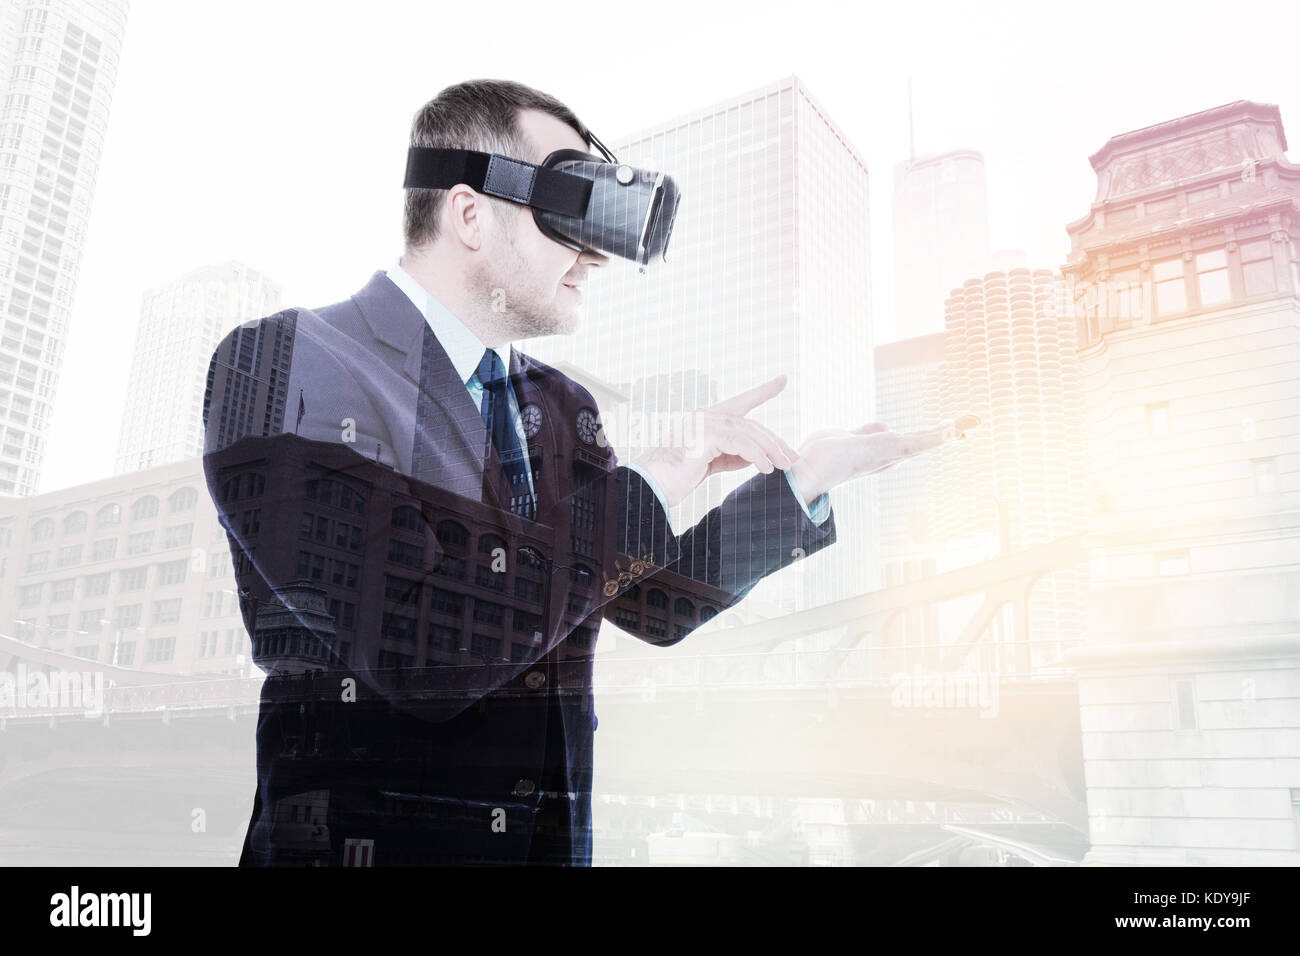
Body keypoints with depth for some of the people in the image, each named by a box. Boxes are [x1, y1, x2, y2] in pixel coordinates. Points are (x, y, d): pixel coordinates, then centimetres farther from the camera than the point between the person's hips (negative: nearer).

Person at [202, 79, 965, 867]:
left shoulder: (562, 409, 7)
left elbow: (655, 603, 13)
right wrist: (655, 482, -19)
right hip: (370, 838, -6)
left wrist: (807, 480, 6)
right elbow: (421, 649, -24)